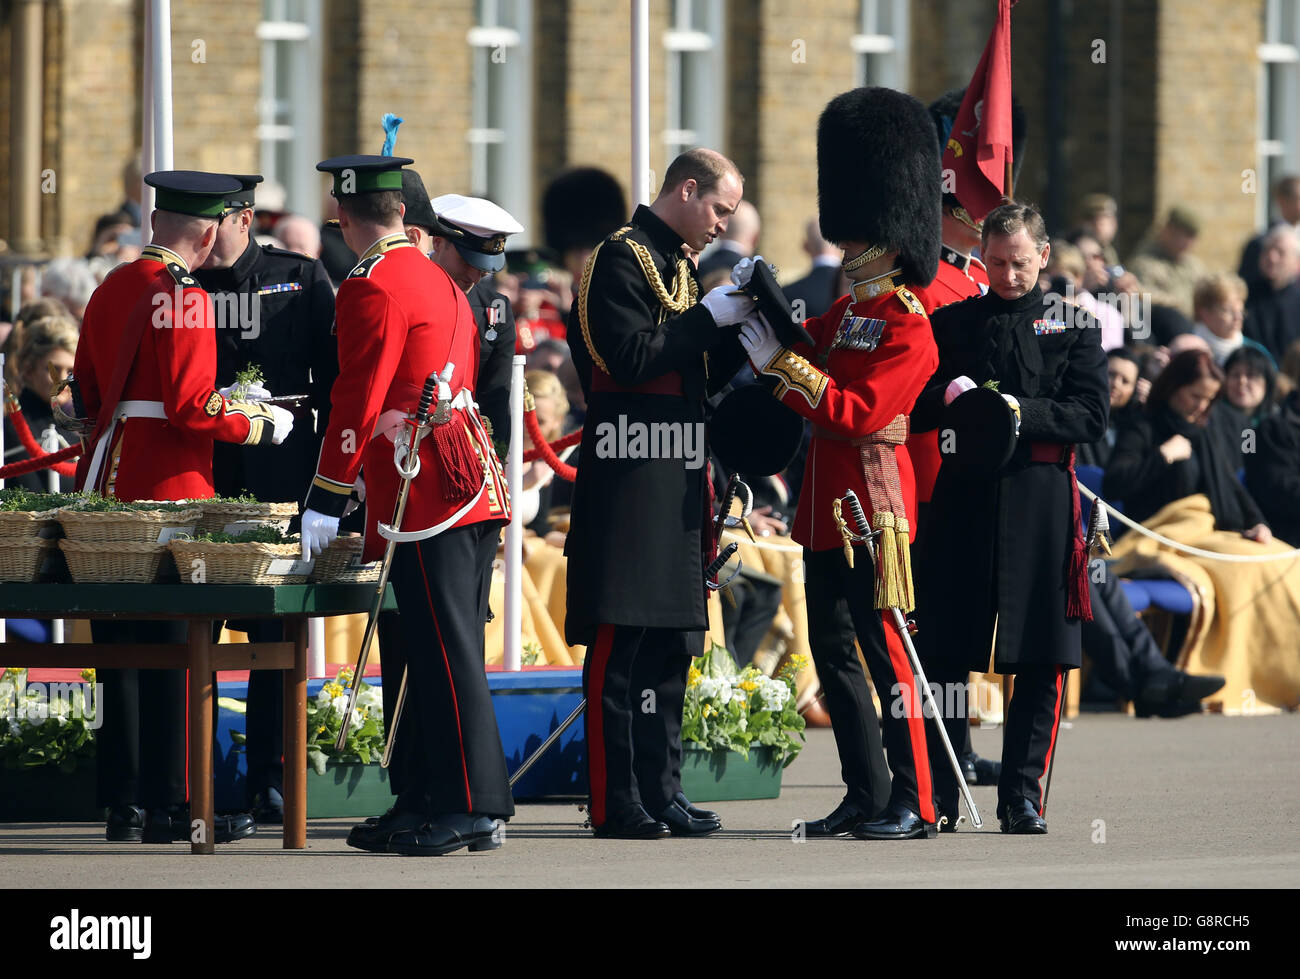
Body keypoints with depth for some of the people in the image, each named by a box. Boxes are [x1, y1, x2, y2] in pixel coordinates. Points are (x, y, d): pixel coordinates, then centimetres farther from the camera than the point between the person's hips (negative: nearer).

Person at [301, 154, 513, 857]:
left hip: (424, 497, -9)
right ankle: (418, 803, 15)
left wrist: (326, 502, -12)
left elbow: (358, 403, -15)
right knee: (417, 655, 12)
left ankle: (471, 807, -9)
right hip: (469, 483, 9)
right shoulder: (441, 283, 17)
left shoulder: (371, 290, -11)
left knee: (444, 652, -8)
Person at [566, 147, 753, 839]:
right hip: (627, 480, -9)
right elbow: (629, 359, -19)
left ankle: (660, 790, 14)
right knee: (618, 644, -7)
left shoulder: (680, 264, 19)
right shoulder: (619, 258, -8)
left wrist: (739, 327, 5)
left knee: (674, 640, 9)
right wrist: (710, 316, -15)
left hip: (677, 483, 9)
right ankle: (615, 803, -6)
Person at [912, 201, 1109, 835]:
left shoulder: (1072, 327, 7)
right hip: (962, 502, 1)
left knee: (1040, 662, 0)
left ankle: (1022, 796, 6)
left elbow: (1092, 415, -2)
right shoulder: (949, 323, 10)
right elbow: (912, 411, 8)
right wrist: (948, 396, -12)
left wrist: (1021, 412, -16)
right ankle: (940, 794, 7)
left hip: (1039, 507, -1)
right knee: (943, 652, -1)